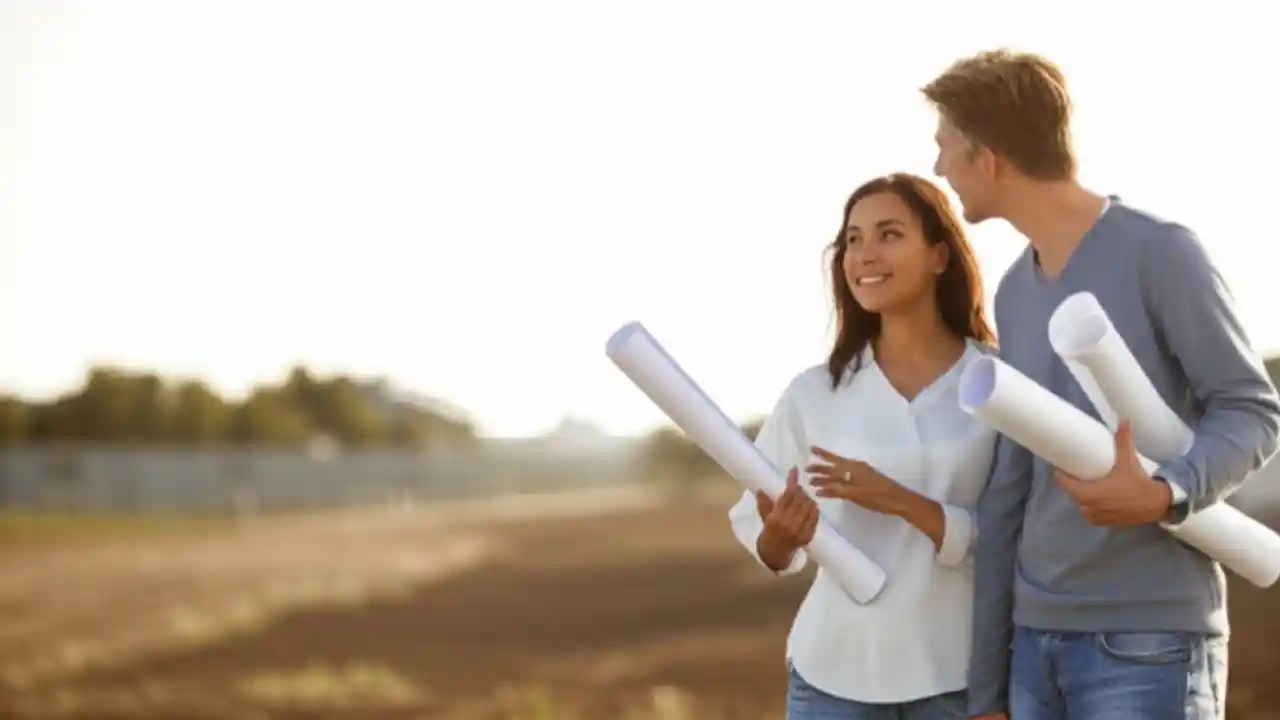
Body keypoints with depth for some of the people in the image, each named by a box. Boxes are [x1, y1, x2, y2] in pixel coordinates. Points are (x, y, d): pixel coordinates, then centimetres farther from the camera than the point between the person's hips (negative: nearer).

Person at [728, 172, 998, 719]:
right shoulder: (814, 393, 4)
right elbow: (755, 522, 7)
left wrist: (903, 503, -19)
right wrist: (780, 536, -15)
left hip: (959, 674, -1)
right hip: (835, 674, 2)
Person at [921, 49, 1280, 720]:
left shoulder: (1162, 251, -8)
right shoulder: (1016, 293, 12)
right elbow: (1007, 496, 14)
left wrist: (1163, 495, -27)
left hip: (1150, 641, -7)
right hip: (1036, 641, 7)